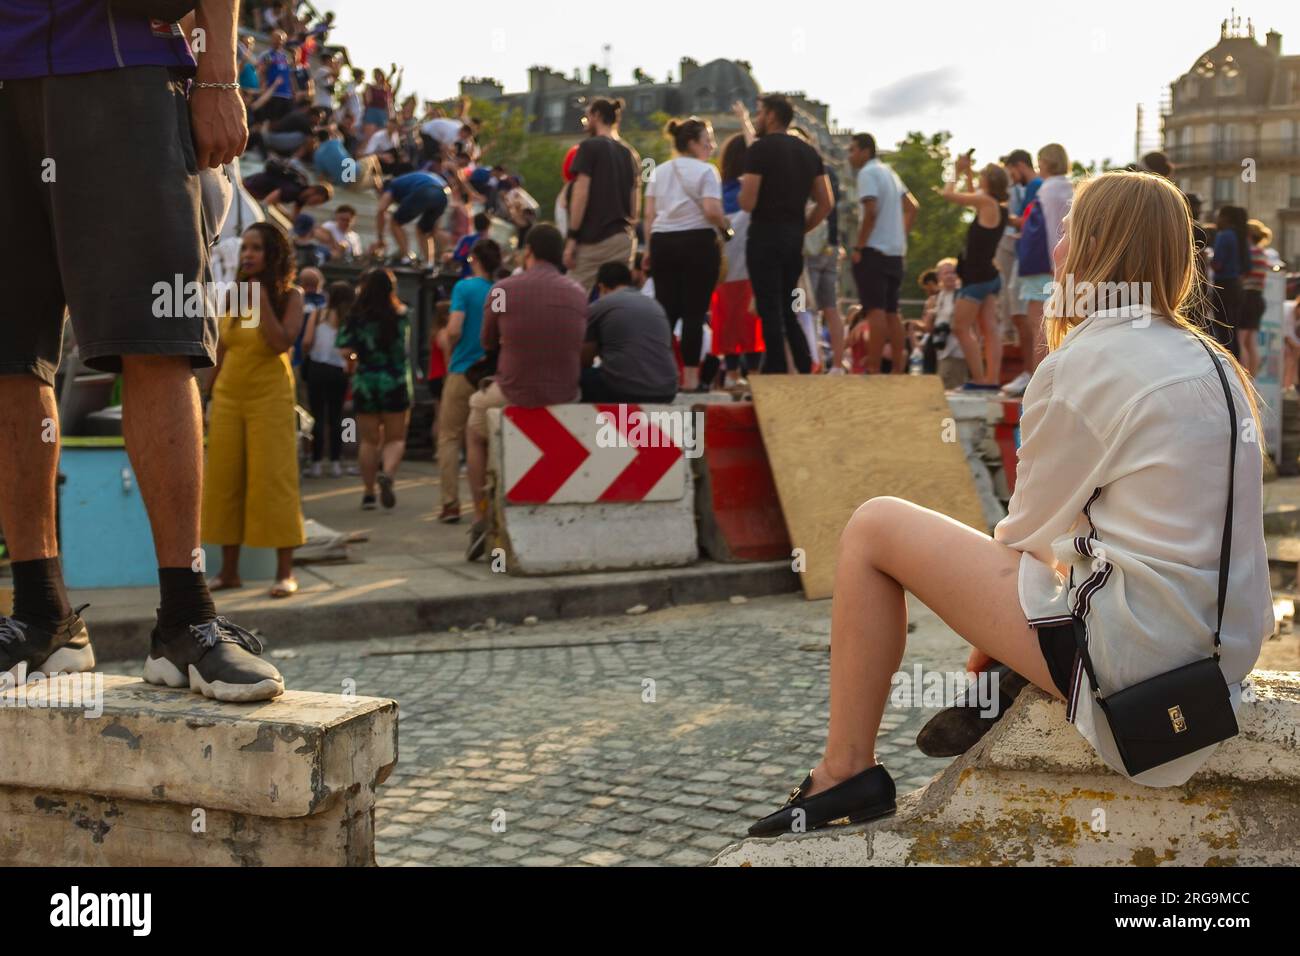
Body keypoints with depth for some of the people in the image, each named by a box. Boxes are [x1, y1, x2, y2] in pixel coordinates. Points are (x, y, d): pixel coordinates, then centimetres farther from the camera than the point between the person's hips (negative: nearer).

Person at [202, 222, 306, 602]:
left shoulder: (290, 296, -1)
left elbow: (281, 343, -17)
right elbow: (222, 353, 15)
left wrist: (262, 297, -15)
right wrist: (212, 399, 12)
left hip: (270, 397, -5)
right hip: (228, 397, 5)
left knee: (272, 479, -7)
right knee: (225, 481, 4)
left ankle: (285, 572, -2)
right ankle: (228, 570, 11)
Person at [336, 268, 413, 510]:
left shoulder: (356, 316, -4)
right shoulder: (400, 314, -2)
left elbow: (344, 348, -12)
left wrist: (356, 355, 9)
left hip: (365, 382, 1)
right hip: (395, 381, 0)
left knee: (369, 440, 9)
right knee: (395, 438, 7)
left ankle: (369, 493, 10)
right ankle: (387, 473, -20)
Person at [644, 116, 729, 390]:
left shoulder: (659, 172, 14)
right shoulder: (705, 171, -4)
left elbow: (649, 214, 10)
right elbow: (712, 211, -15)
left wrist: (651, 248, 12)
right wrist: (725, 227, 3)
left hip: (662, 242, 6)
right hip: (697, 242, -5)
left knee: (666, 309, 8)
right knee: (694, 311, -2)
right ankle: (690, 378, -2)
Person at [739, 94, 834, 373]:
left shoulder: (759, 149, -9)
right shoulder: (809, 152, 12)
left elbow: (747, 203, -16)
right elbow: (825, 203, 10)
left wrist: (743, 186, 6)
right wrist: (800, 229, 15)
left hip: (764, 237, -7)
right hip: (794, 240, 7)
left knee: (770, 310, -3)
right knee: (787, 310, 16)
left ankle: (777, 374, -3)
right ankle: (806, 369, 11)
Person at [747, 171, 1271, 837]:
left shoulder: (1086, 362, -11)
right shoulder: (1211, 361, 13)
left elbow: (1026, 530, -3)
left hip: (1132, 649, -9)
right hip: (1222, 648, 9)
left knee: (874, 529, 0)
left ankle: (845, 775, 5)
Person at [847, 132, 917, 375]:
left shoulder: (867, 173, -8)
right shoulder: (889, 172, 19)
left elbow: (871, 211, -20)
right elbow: (912, 208, 22)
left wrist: (858, 247, -14)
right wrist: (901, 235, 18)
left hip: (874, 250, -9)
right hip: (896, 250, 9)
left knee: (875, 311, -11)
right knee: (891, 312, 11)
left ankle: (873, 370, -13)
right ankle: (898, 369, 12)